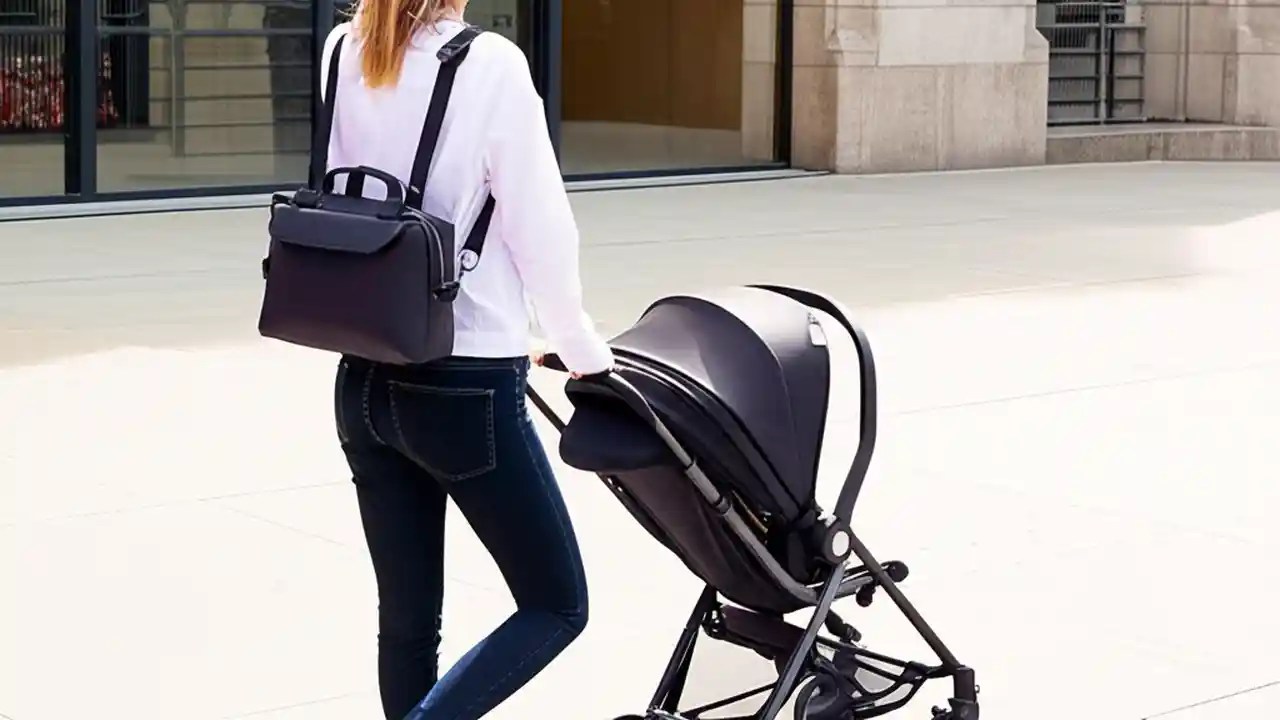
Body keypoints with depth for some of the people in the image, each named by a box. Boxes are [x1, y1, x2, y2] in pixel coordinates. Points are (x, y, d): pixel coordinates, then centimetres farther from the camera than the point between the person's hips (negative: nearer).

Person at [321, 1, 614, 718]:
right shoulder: (489, 64, -14)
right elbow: (540, 226, -11)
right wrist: (581, 346, 5)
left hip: (365, 381, 6)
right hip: (463, 387, -6)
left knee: (407, 619, 13)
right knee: (556, 605, 8)